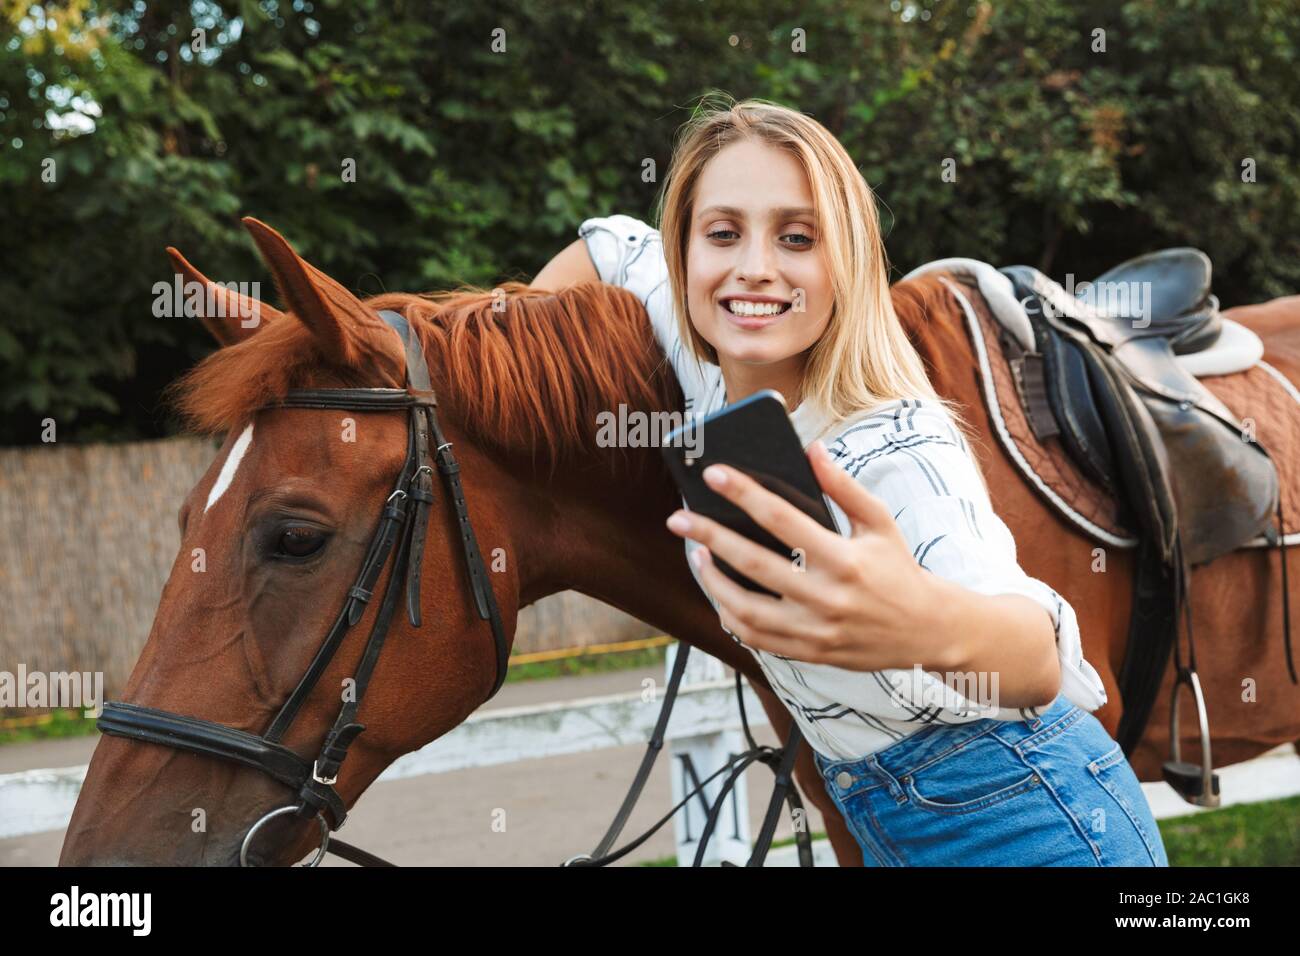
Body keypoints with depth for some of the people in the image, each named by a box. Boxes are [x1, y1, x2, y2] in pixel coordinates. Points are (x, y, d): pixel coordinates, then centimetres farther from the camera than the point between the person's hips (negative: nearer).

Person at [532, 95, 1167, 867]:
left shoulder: (896, 448, -27)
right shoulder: (709, 380, -7)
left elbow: (1041, 662, -47)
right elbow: (614, 244, 14)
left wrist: (933, 625, -70)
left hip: (1031, 827, -7)